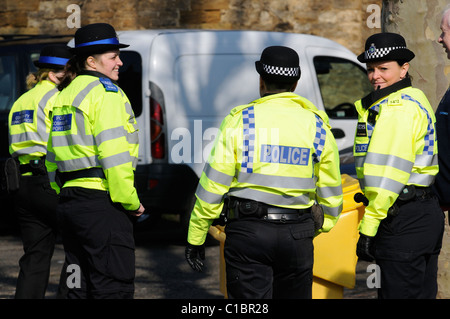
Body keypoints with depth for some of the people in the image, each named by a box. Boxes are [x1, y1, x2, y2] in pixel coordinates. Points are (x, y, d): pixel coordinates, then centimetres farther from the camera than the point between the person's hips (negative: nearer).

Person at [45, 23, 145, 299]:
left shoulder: (65, 95, 18)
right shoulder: (105, 91, -10)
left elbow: (53, 157, 20)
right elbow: (114, 155, -17)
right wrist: (131, 202, -10)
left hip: (70, 202, 9)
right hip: (102, 203, -9)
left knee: (80, 289, 13)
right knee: (114, 289, -8)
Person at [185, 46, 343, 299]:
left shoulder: (241, 120, -4)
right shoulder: (317, 126, 5)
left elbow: (213, 184, -5)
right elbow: (330, 192, 10)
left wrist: (196, 237, 2)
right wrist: (322, 226, 28)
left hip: (248, 231, -3)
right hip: (298, 235, 3)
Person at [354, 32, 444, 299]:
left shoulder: (397, 107, -13)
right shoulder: (416, 100, 20)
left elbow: (389, 169, -20)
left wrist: (368, 227, -20)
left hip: (404, 219, -11)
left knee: (398, 293, -9)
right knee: (423, 293, 14)